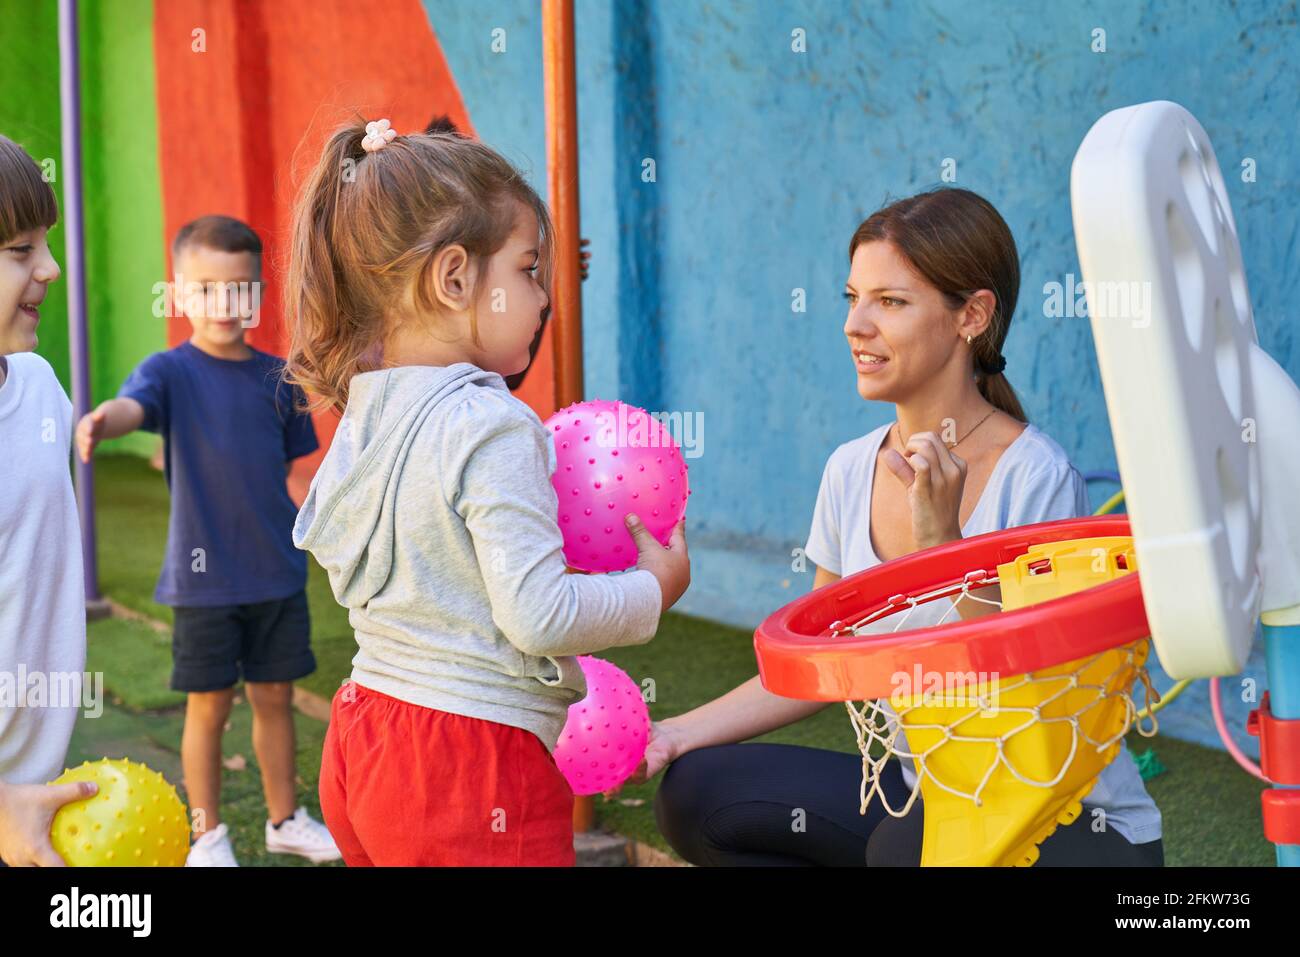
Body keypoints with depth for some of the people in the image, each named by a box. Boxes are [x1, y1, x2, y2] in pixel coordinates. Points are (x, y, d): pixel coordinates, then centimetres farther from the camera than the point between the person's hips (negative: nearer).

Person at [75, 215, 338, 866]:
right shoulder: (172, 371, -9)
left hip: (278, 572, 4)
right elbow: (134, 404, -31)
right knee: (208, 706, 6)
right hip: (205, 575, -4)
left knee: (275, 697, 15)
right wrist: (101, 421, -53)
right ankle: (209, 836, 23)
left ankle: (285, 820, 32)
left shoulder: (277, 377, 5)